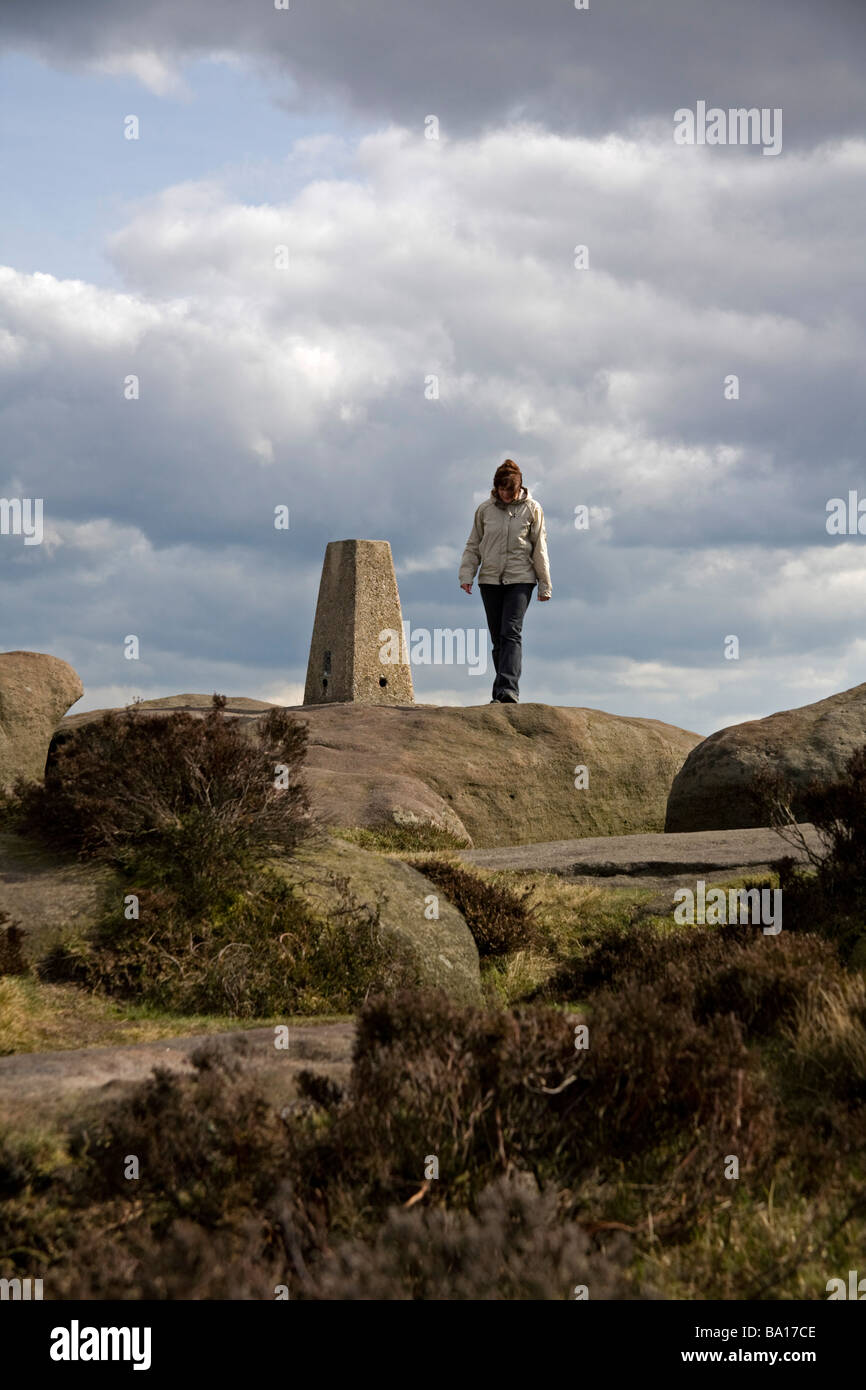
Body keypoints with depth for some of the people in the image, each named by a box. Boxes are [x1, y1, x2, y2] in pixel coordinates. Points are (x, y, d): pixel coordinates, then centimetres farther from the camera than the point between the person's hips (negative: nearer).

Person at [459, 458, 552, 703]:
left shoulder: (531, 509, 1)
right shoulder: (485, 509, 5)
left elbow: (539, 548, 5)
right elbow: (473, 545, 13)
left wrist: (544, 585, 5)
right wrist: (466, 574, 0)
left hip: (520, 579, -3)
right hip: (490, 580, 3)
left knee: (511, 633, -18)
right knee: (497, 638, 5)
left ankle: (507, 690, -28)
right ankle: (503, 694, 10)